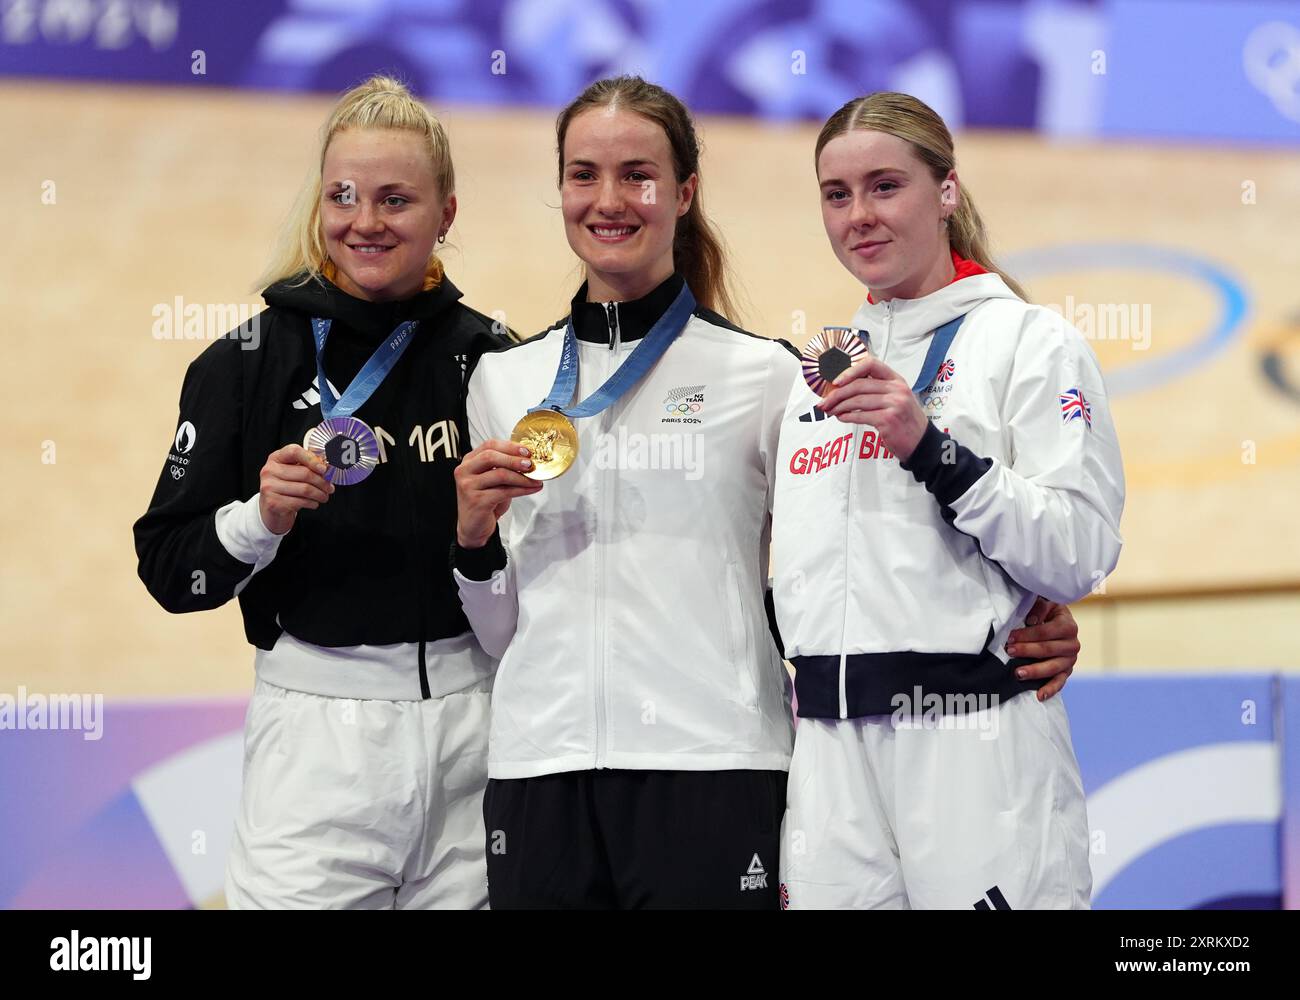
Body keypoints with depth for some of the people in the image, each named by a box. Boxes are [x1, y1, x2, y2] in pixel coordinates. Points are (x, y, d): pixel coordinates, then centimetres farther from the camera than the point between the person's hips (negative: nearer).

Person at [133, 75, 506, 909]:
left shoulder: (493, 358, 4)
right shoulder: (248, 362, -2)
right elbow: (170, 568, -1)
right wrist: (260, 519, -17)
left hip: (472, 719, 2)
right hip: (319, 730, -2)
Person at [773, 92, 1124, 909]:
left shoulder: (1029, 340, -1)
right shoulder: (822, 367, 17)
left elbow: (1082, 557, -10)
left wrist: (933, 450, -18)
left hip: (976, 744, -5)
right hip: (830, 754, 5)